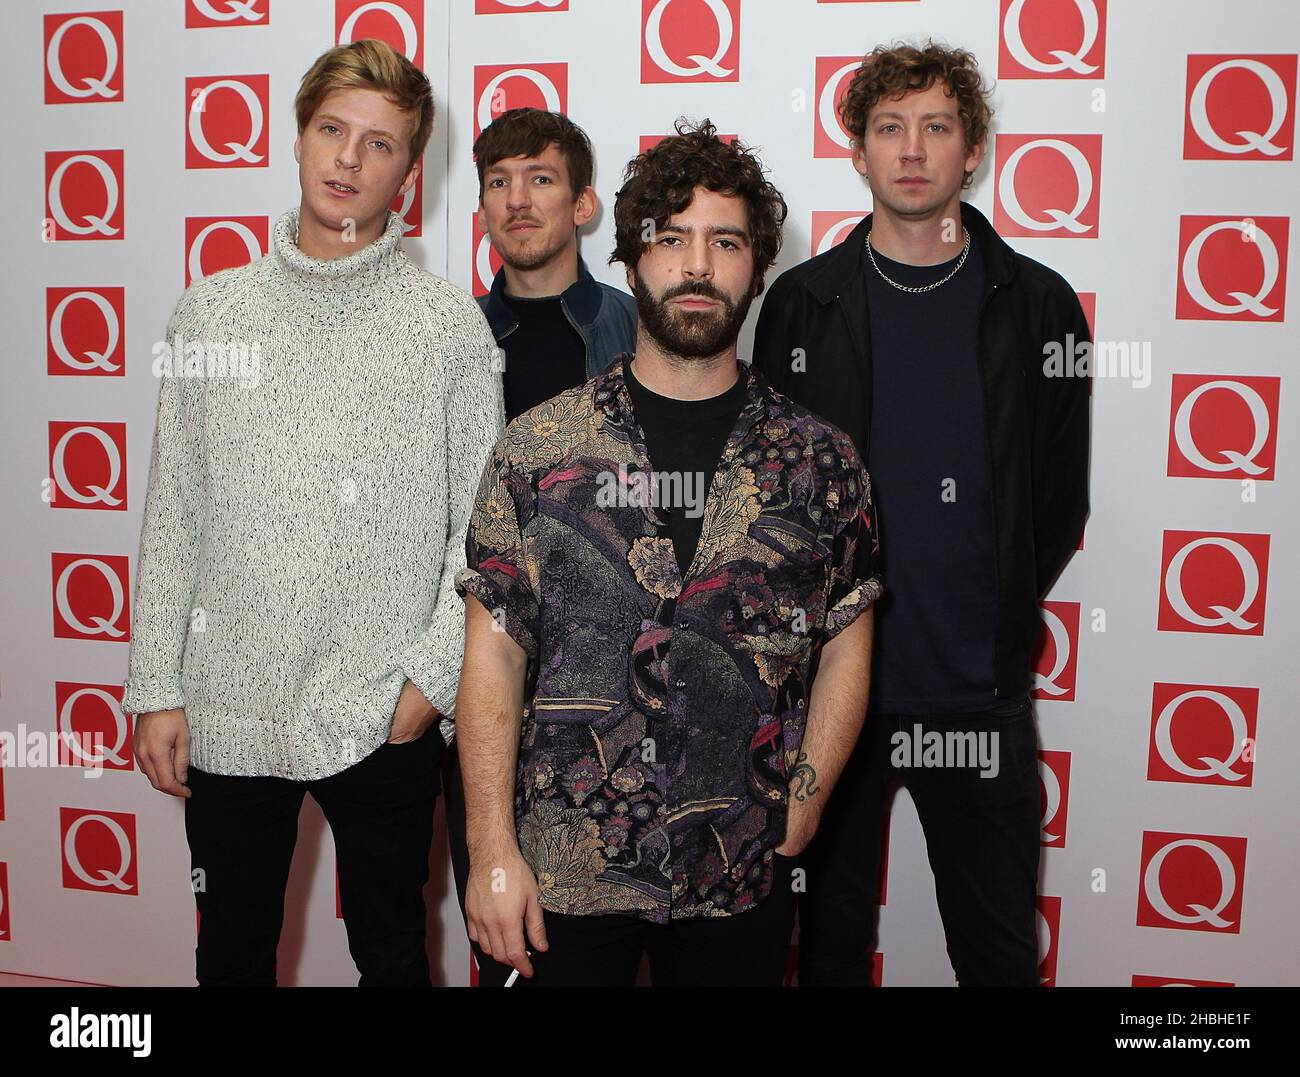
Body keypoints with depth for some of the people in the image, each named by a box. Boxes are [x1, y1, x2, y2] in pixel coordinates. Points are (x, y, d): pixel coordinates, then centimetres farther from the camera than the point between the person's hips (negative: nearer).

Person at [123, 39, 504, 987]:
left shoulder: (449, 323, -4)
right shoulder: (211, 311, 4)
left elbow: (481, 528, -3)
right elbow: (173, 515, 6)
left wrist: (433, 676, -10)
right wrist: (157, 688, 3)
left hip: (383, 717, -2)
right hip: (225, 708, 3)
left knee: (392, 951, 15)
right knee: (234, 952, 18)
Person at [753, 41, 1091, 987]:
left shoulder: (1039, 305, 2)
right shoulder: (803, 302, 3)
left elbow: (1061, 500, 6)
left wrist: (1001, 623, 0)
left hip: (980, 690, 0)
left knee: (1001, 949, 12)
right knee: (830, 939, 16)